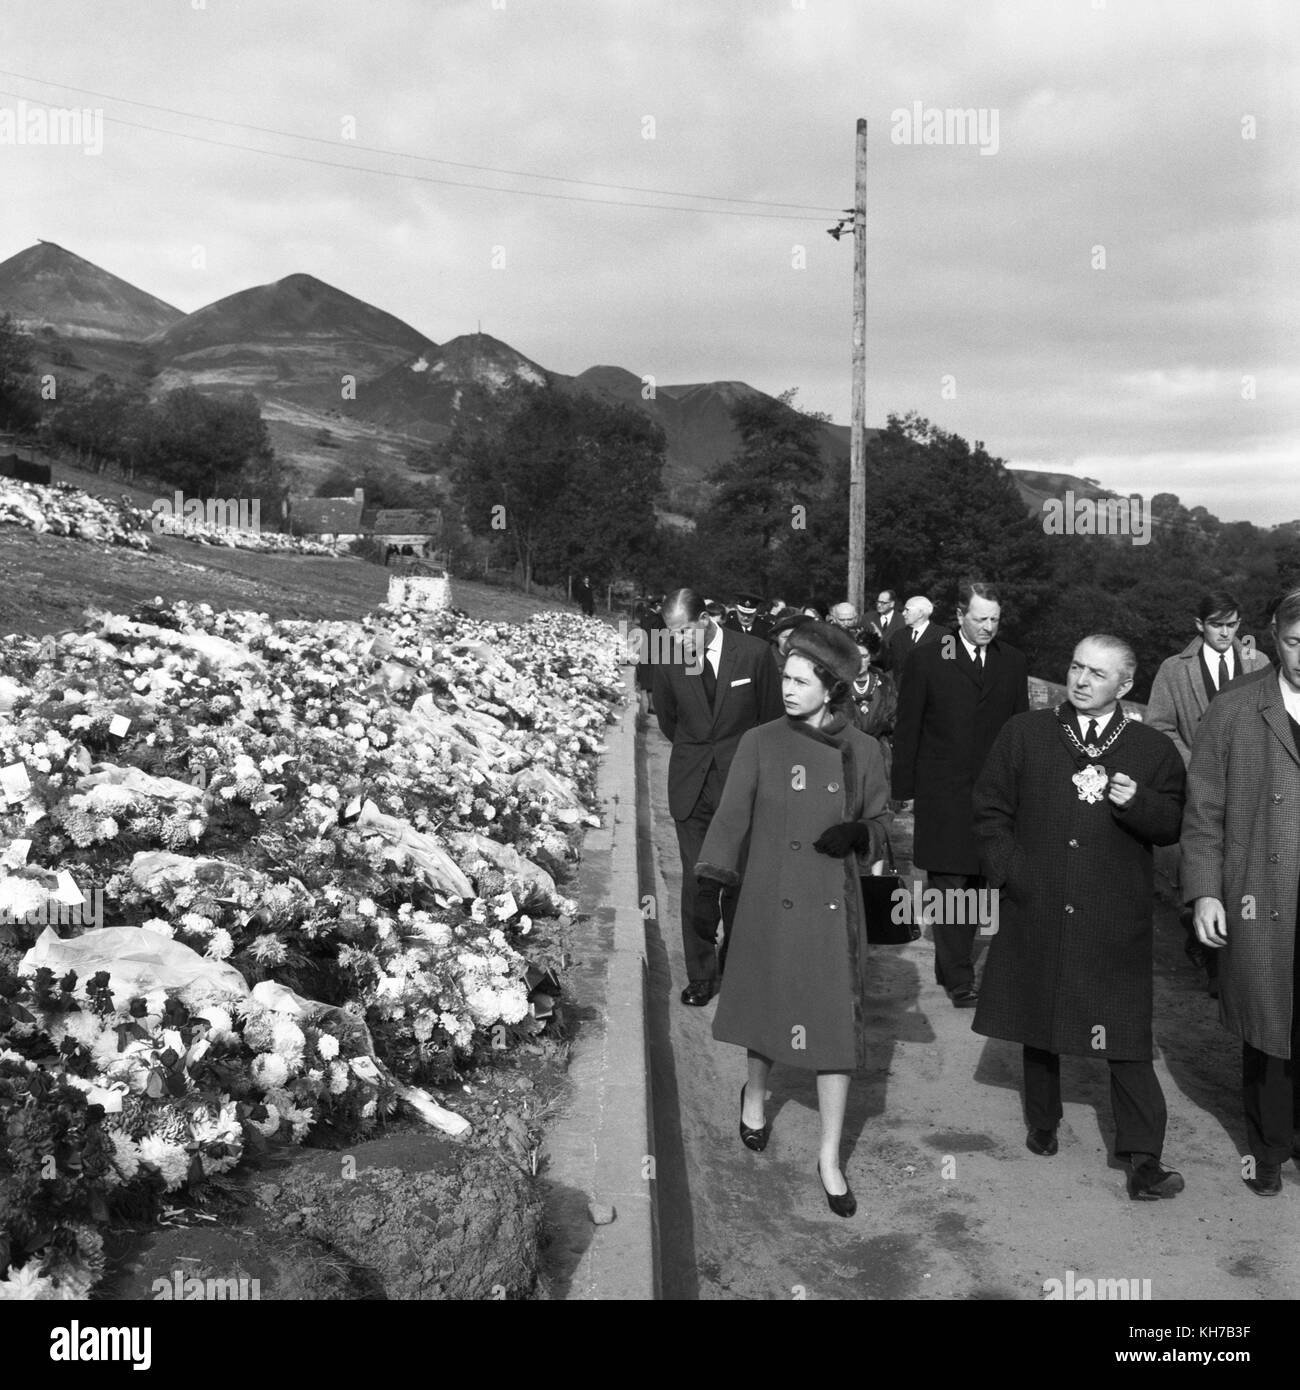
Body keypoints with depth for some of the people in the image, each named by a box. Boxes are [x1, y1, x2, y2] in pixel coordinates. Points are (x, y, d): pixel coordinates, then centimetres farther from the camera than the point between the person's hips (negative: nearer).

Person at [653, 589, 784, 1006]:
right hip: (691, 785, 2)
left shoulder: (755, 654, -10)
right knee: (696, 881, 1)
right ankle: (700, 976, 13)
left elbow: (772, 723, 2)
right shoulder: (668, 662, -2)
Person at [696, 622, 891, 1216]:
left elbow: (879, 823, 8)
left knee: (835, 1029, 2)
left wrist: (858, 834, -13)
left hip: (833, 910, 0)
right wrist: (708, 884, -11)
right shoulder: (760, 743, -4)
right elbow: (731, 821, -3)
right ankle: (755, 1096, 46)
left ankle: (830, 1157, 16)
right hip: (770, 904, 0)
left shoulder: (862, 750, -2)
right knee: (765, 1010, 14)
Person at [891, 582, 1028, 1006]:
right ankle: (959, 978, 1)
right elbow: (906, 729, 0)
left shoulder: (1012, 663, 8)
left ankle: (951, 965, 23)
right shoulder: (926, 659, -2)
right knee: (949, 887, -4)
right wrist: (904, 788, -3)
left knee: (975, 885, 9)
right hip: (942, 793, -3)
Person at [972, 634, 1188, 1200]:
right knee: (1038, 1024, 15)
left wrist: (1137, 803, -17)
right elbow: (990, 809, 7)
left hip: (1116, 922, -1)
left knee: (1126, 1035, -3)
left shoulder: (1153, 749, 3)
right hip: (1037, 912, 2)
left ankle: (1142, 1156, 3)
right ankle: (1042, 1124, 33)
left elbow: (1171, 827, 3)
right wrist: (1008, 871, -4)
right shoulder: (1023, 734, 4)